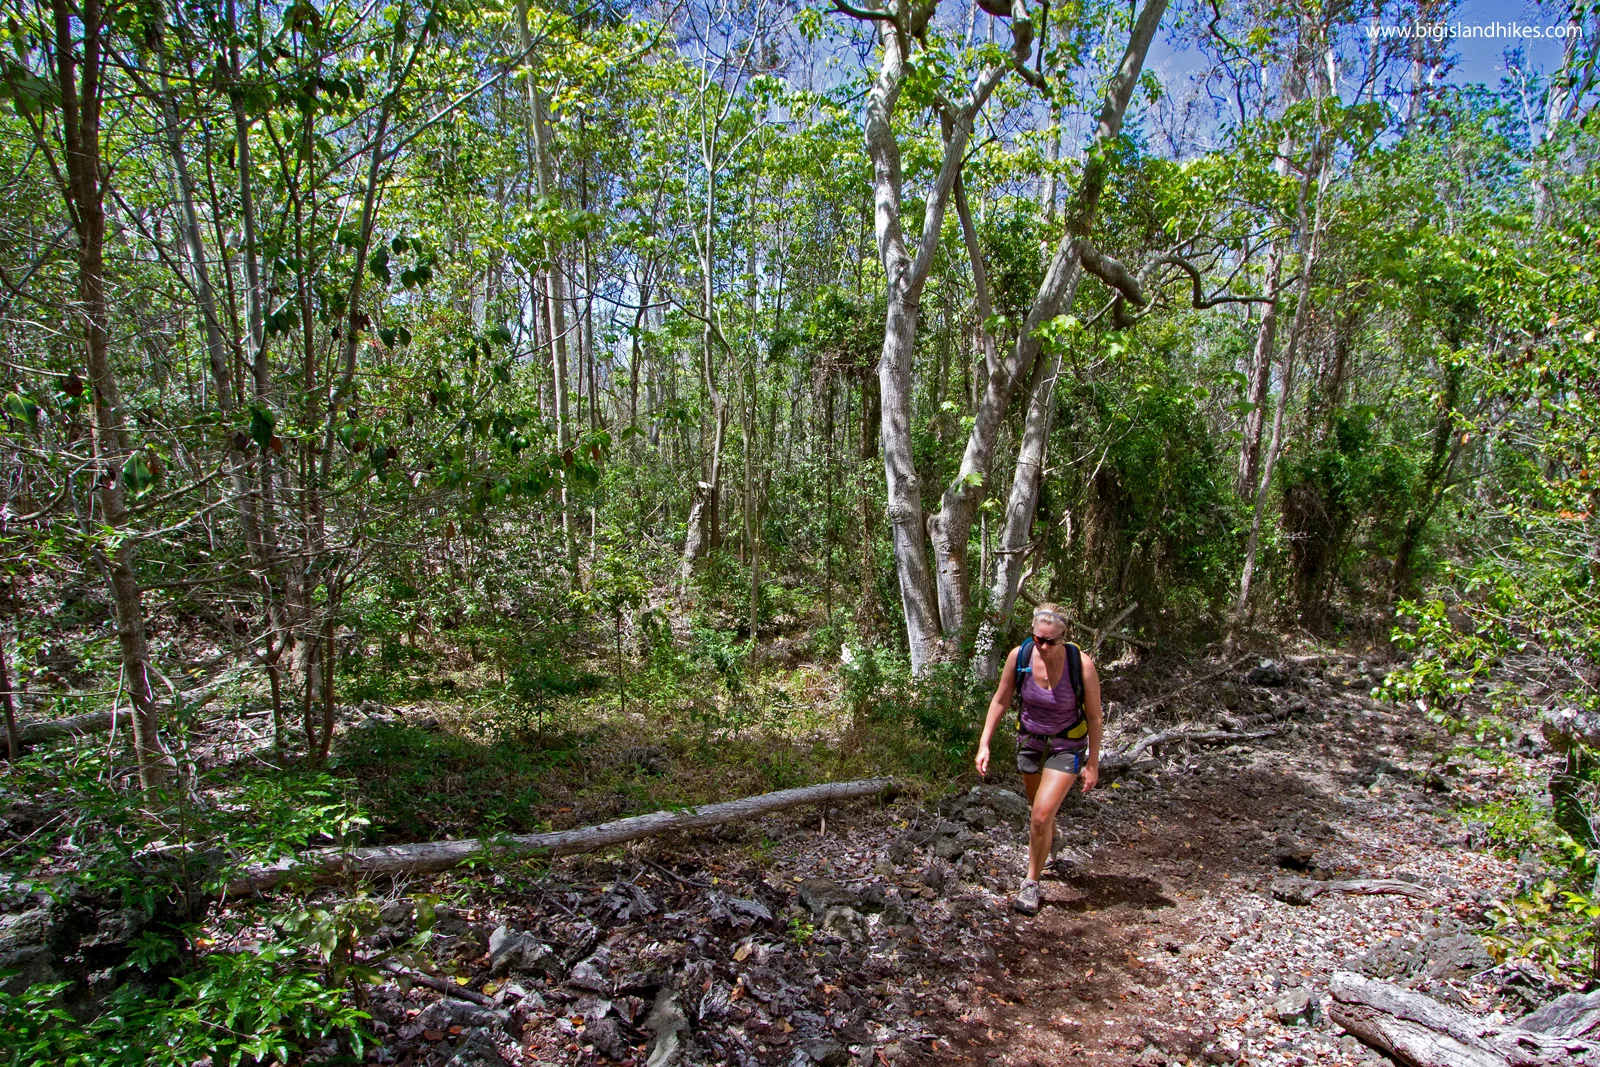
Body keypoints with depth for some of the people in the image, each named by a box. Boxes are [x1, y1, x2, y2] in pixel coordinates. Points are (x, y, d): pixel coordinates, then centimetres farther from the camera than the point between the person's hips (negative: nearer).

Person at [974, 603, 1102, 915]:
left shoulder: (1082, 665, -27)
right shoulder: (1019, 655, -20)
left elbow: (1094, 717, -13)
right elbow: (1000, 700, -6)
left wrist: (1093, 764, -7)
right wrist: (984, 745, -9)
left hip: (1067, 747, -3)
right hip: (1030, 741, 3)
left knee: (1042, 815, -13)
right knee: (1040, 808, 23)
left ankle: (1031, 883, 10)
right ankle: (1049, 838, 58)